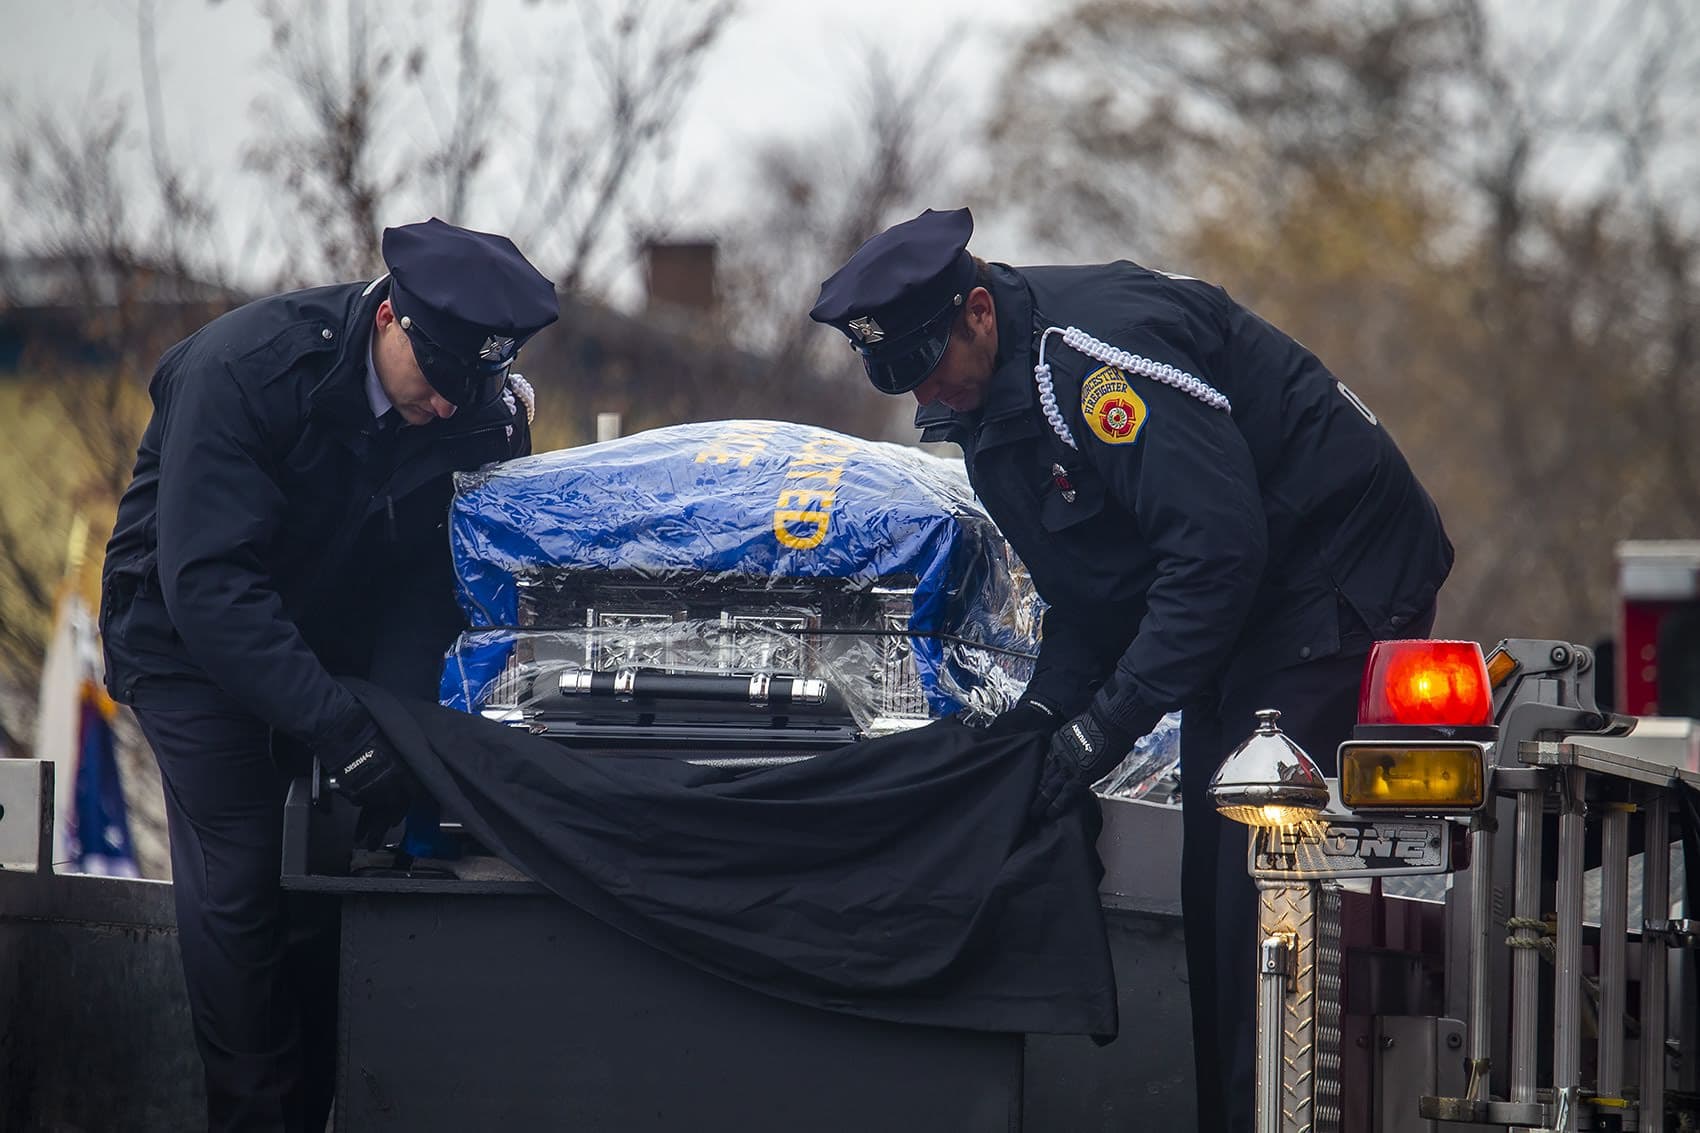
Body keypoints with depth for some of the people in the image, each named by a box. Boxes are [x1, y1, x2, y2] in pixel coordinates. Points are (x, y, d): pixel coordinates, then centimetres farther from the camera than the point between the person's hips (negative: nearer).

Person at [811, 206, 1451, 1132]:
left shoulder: (1096, 348, -25)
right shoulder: (987, 406, 7)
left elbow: (1214, 547, -28)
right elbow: (1087, 586, 14)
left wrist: (1112, 718, -26)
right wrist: (1048, 703, -3)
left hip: (1341, 580, -10)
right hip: (1240, 606, 10)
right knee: (1212, 886, 8)